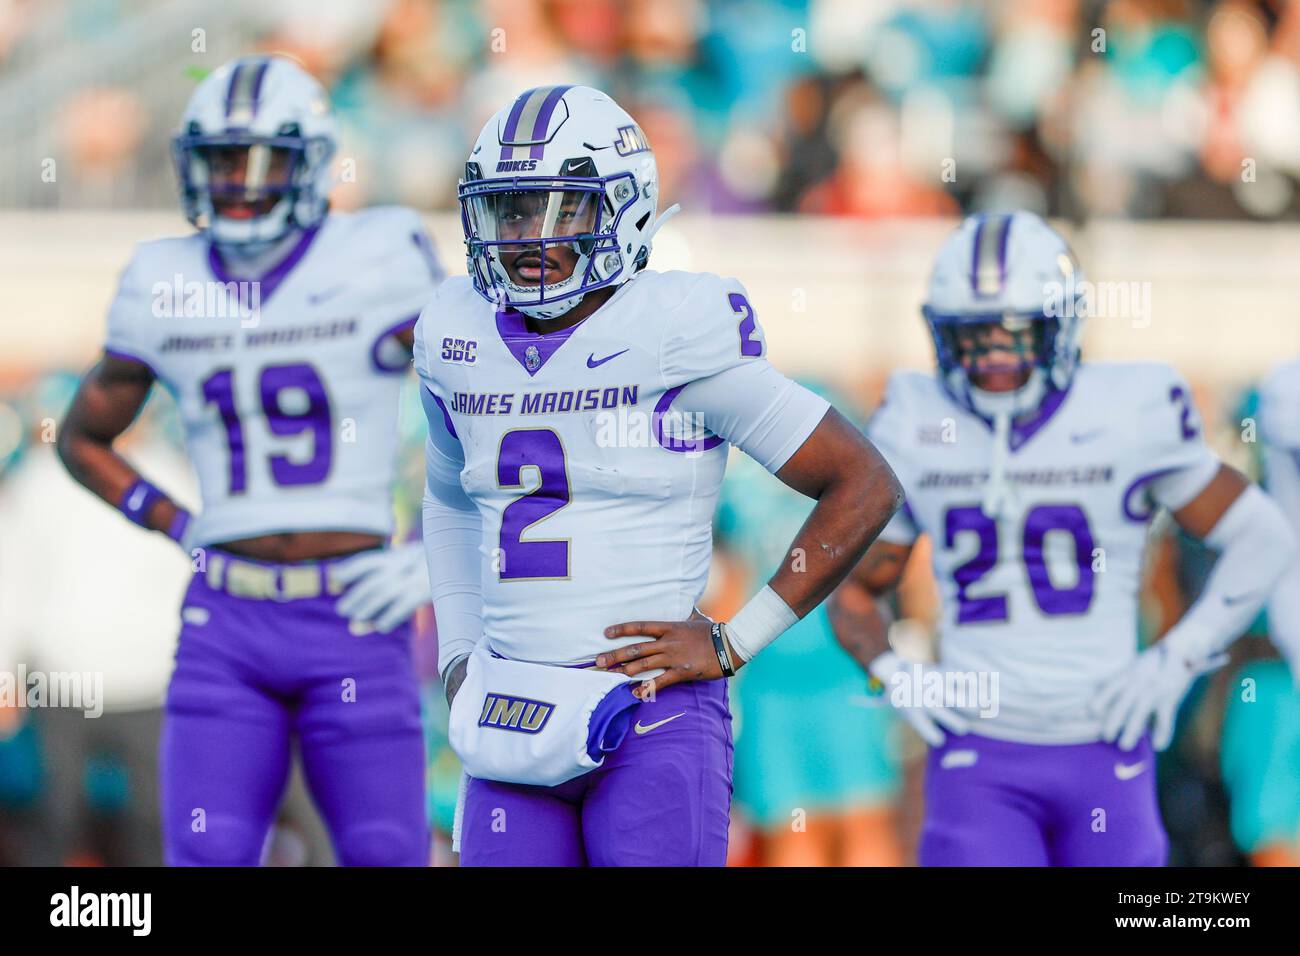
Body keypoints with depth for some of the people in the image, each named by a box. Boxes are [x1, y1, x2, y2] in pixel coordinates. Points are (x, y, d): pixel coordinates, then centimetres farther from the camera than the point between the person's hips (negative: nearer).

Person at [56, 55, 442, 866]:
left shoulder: (380, 261, -4)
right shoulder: (165, 287, 7)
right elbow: (84, 437, 22)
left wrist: (438, 557, -6)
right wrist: (185, 532, 9)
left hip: (354, 620, -2)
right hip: (228, 621, 3)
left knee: (385, 856, -1)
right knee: (208, 858, -5)